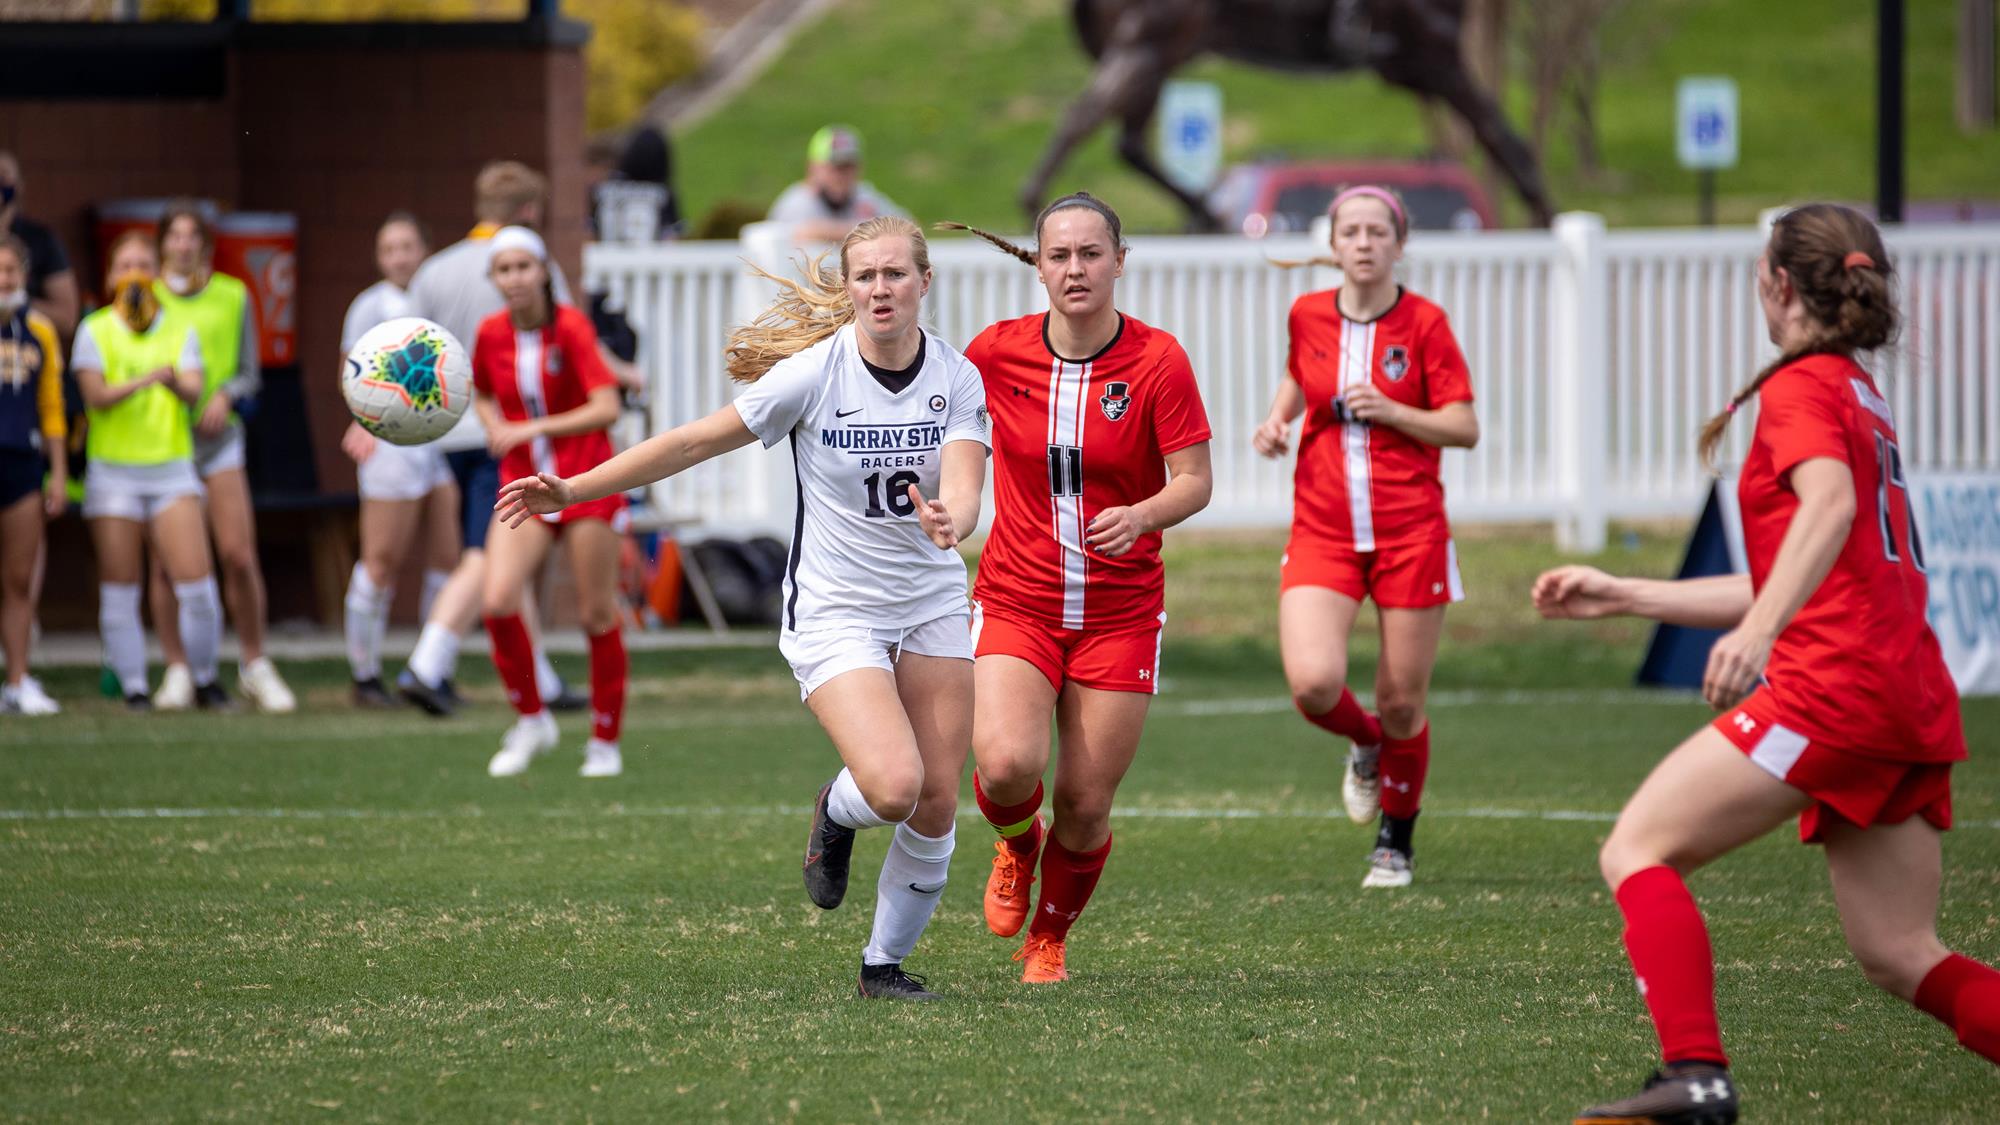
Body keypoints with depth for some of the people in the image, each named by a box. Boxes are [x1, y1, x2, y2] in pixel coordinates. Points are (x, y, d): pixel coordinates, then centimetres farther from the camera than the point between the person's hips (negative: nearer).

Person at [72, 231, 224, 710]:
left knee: (195, 582, -8)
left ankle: (204, 679, 8)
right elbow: (95, 395, -11)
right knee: (120, 592, -2)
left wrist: (174, 381, -32)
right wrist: (141, 382, -28)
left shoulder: (180, 330, 7)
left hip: (172, 468, 1)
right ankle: (133, 685, 7)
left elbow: (195, 391, -8)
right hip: (113, 471, -1)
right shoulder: (94, 330, 2)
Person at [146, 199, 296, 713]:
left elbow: (251, 372, 8)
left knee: (239, 555, -8)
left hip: (218, 435, 0)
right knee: (167, 561, -3)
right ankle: (177, 671, 6)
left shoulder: (233, 296, 7)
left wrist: (227, 394, -12)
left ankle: (254, 663, 6)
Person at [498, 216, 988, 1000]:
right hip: (835, 611, -4)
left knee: (935, 804, -1)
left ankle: (887, 963, 21)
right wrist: (574, 490, -10)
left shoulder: (957, 378, -5)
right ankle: (836, 813, 14)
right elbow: (696, 442, -9)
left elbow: (965, 489, -18)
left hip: (931, 607, 4)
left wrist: (951, 519, -43)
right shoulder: (814, 373, -14)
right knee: (893, 786, -24)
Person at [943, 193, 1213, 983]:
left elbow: (1194, 480, -10)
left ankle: (1048, 939, 28)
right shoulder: (998, 352, -3)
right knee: (1007, 765, -22)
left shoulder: (1157, 361, -8)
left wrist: (1141, 515, -29)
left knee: (1085, 804, -1)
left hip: (1120, 613, 0)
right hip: (1015, 602, 0)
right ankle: (1017, 846, 15)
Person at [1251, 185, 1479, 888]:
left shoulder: (1424, 324, -5)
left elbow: (1465, 428, -5)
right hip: (1323, 533, 2)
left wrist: (1391, 410, -19)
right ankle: (1365, 746, 18)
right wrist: (1278, 419, 6)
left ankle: (1395, 843, 27)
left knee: (1402, 704, 2)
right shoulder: (1308, 316, 3)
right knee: (1313, 684, -19)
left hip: (1410, 533, -2)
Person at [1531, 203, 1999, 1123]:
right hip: (1914, 702, 9)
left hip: (1832, 685, -9)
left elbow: (1830, 504, -22)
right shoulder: (1863, 398, 27)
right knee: (1900, 957, 8)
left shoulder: (1802, 389, 0)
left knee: (1636, 851, -5)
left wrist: (1757, 632, -35)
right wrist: (1621, 596, 31)